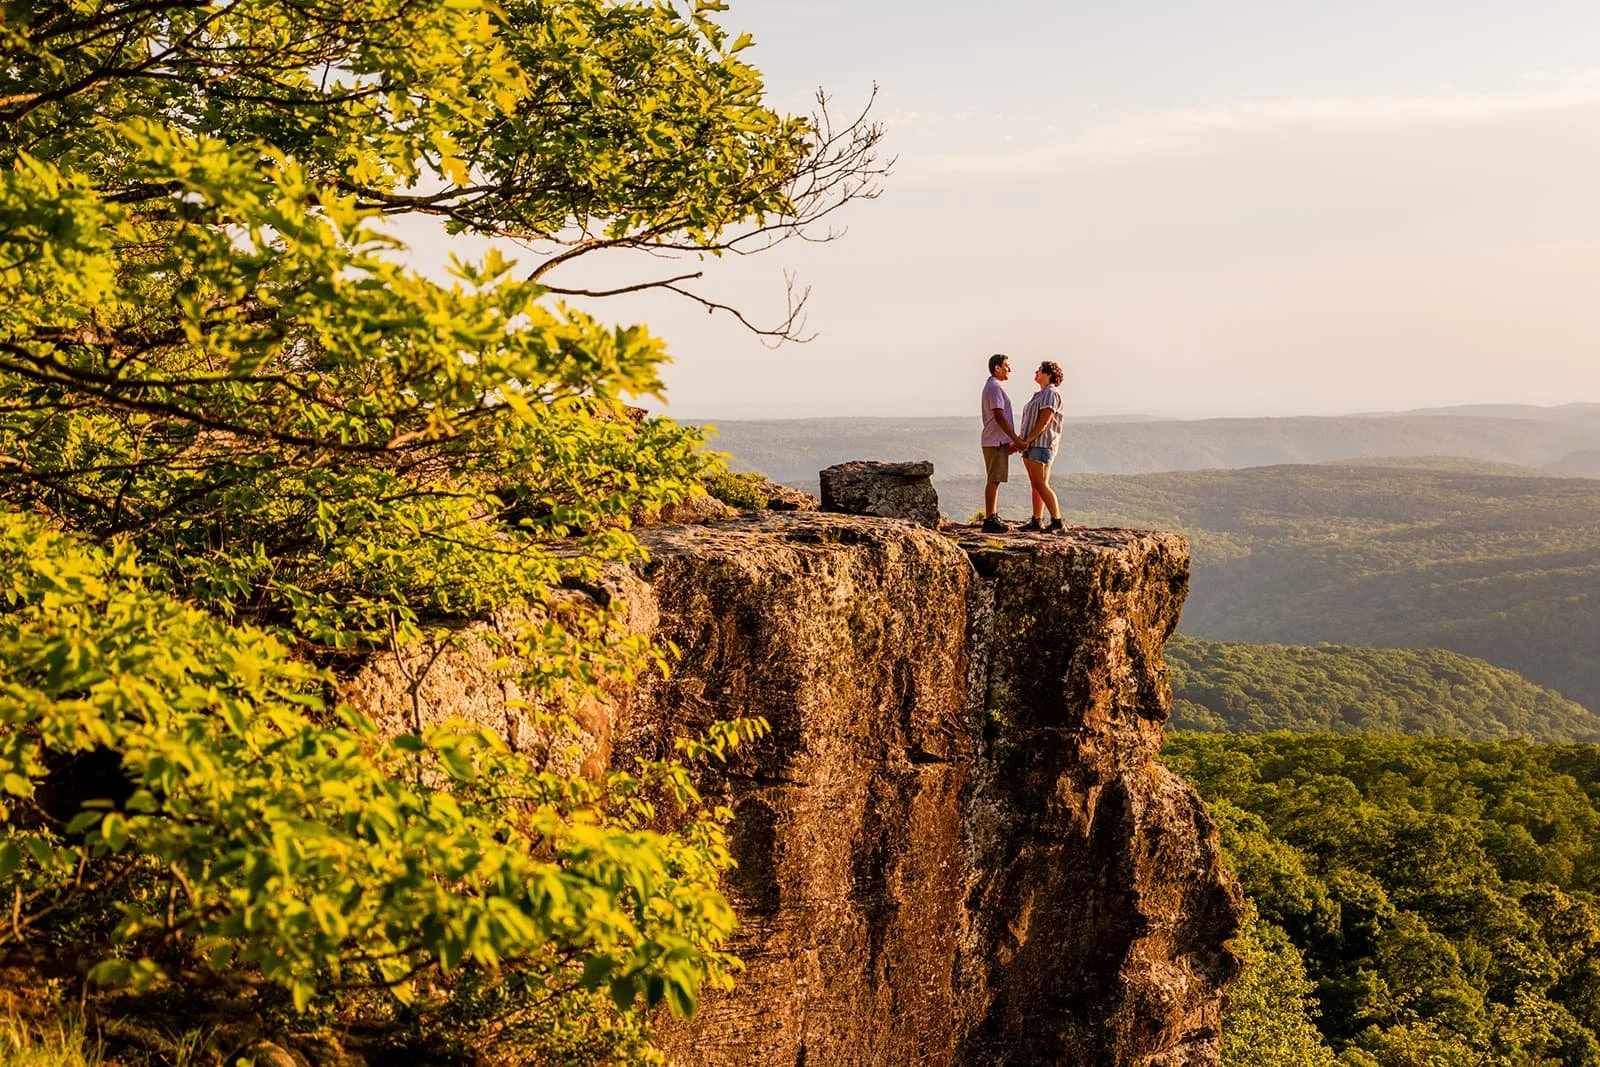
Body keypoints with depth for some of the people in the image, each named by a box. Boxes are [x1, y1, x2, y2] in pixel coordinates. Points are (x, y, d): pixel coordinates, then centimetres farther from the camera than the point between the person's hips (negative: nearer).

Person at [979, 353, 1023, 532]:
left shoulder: (993, 387, 20)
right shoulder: (994, 388, -14)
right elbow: (999, 417, -20)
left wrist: (1011, 441, 21)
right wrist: (1015, 438, -18)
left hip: (998, 441, 11)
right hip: (995, 442, -11)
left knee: (994, 480, 12)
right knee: (993, 480, -10)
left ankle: (993, 518, 16)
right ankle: (990, 520, -10)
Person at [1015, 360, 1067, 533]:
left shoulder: (1051, 394, -10)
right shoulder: (1040, 395, 21)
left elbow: (1044, 422, -18)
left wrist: (1028, 440, -19)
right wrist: (1021, 442, 13)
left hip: (1041, 445, -10)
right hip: (1031, 447, 10)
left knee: (1041, 485, -15)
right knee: (1035, 485, 8)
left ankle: (1057, 521, -15)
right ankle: (1036, 521, 10)